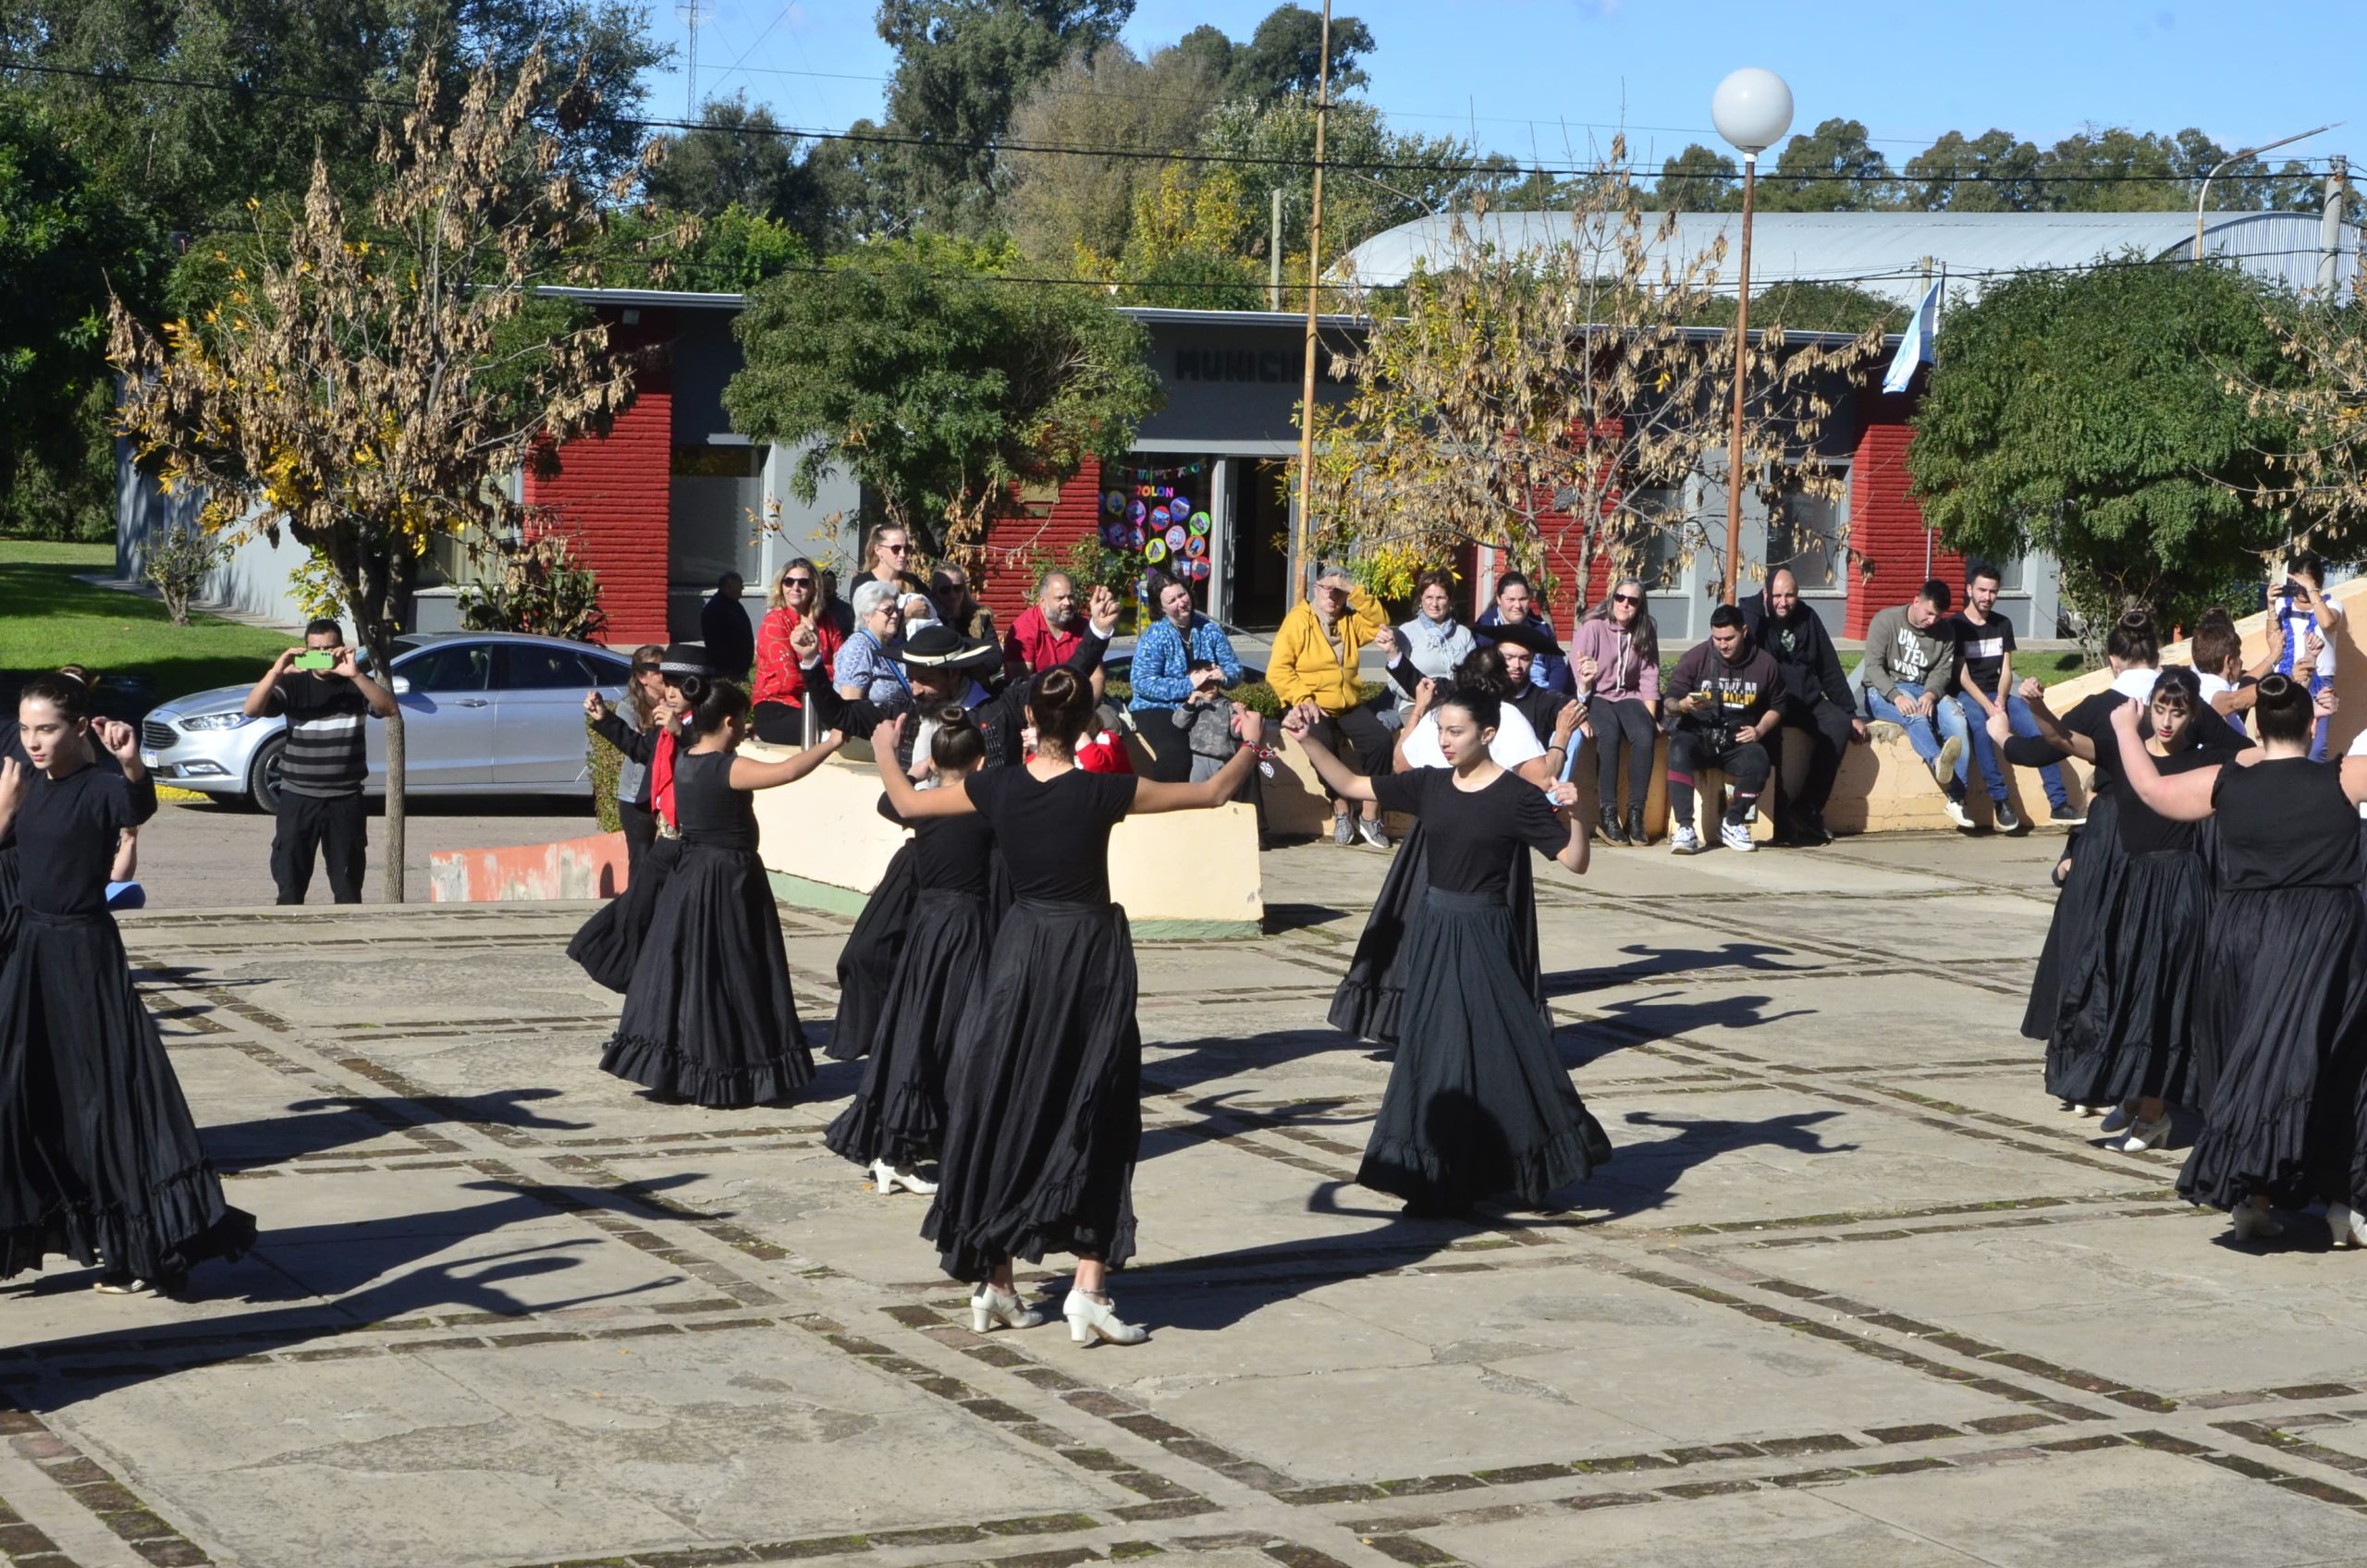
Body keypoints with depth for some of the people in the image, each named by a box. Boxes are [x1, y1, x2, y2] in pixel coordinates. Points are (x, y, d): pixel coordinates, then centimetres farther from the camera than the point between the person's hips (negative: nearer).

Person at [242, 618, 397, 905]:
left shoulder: (355, 684, 2)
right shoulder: (292, 684, 0)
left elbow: (388, 709, -17)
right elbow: (251, 710, -14)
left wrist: (355, 675, -31)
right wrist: (276, 672, -30)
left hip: (345, 800, 0)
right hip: (298, 798, 0)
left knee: (348, 884, 6)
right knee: (290, 883, 1)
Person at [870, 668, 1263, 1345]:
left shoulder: (997, 787, -7)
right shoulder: (1103, 792, -14)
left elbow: (906, 802, 9)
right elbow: (1214, 792, -4)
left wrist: (884, 750, 28)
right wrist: (1251, 743, 15)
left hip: (1021, 955, 3)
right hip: (1092, 958, -2)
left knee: (1005, 1116, 12)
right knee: (1096, 1121, 5)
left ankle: (995, 1282, 17)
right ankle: (1089, 1288, -3)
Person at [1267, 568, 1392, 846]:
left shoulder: (1350, 620, 15)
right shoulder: (1298, 620, -2)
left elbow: (1380, 622, 2)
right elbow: (1278, 670, -8)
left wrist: (1354, 592, -5)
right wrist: (1304, 701, -19)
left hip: (1349, 705, 5)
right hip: (1312, 707, -5)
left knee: (1380, 739, -22)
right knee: (1324, 743, -35)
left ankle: (1369, 816, -13)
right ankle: (1341, 812, -18)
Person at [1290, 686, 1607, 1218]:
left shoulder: (1517, 796, -9)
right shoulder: (1430, 785, 5)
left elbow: (1574, 862, -9)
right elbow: (1352, 785, 11)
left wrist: (1573, 814, -24)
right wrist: (1310, 742, 0)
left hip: (1482, 938, -6)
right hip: (1433, 931, 6)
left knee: (1489, 1051, -5)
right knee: (1431, 1053, 9)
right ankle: (1443, 1181, 21)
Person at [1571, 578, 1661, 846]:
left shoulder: (1645, 633, 7)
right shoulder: (1593, 627, -6)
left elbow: (1649, 678, 5)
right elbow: (1578, 675, -11)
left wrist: (1650, 717, -6)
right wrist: (1581, 717, -23)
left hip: (1628, 697, 4)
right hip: (1595, 697, -4)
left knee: (1644, 737, -29)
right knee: (1609, 735, -35)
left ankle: (1635, 814, -24)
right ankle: (1608, 814, -30)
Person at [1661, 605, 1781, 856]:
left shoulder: (1764, 663, 3)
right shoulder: (1696, 657, -3)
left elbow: (1776, 706, 16)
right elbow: (1670, 702, -3)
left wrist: (1760, 730, -2)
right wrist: (1682, 705, -27)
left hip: (1737, 741, 1)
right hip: (1696, 735, -1)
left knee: (1758, 761, -31)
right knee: (1678, 751, -35)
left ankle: (1733, 824, -9)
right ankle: (1684, 827, -36)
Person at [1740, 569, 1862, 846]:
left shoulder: (1808, 619, 10)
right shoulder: (1751, 613, -3)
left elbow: (1830, 669, 15)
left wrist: (1850, 714, 13)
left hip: (1806, 699, 5)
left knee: (1839, 725, -21)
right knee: (1770, 731, -36)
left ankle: (1808, 807, -13)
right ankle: (1782, 819, -31)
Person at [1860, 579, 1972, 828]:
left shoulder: (1944, 633, 10)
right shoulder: (1886, 621, -4)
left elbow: (1942, 671, 2)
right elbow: (1873, 666, -12)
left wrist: (1930, 694, -21)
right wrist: (1896, 696, -28)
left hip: (1923, 692, 4)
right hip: (1884, 691, -4)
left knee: (1956, 718, -25)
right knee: (1916, 714, -38)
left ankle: (1956, 798, -30)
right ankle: (1937, 760, -70)